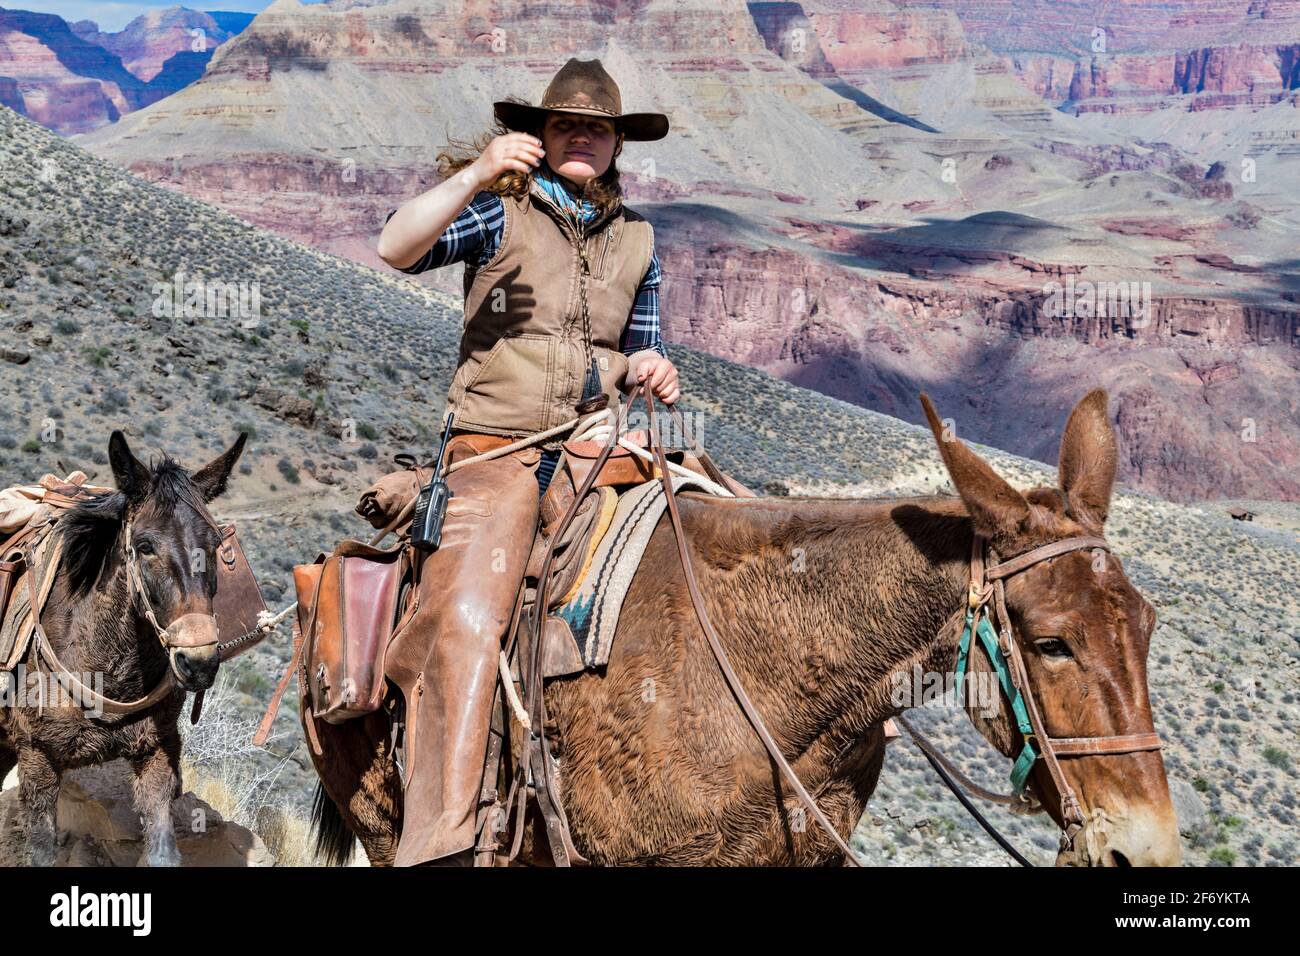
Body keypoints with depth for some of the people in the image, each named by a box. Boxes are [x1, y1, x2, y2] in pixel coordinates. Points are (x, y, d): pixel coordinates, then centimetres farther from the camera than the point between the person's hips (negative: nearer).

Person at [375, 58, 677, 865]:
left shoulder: (637, 239, 16)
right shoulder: (502, 212, 3)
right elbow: (397, 248, -13)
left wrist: (649, 368, 1)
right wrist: (477, 175, -24)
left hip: (594, 449, 5)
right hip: (498, 450, -5)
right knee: (469, 620, -23)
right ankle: (443, 836, -29)